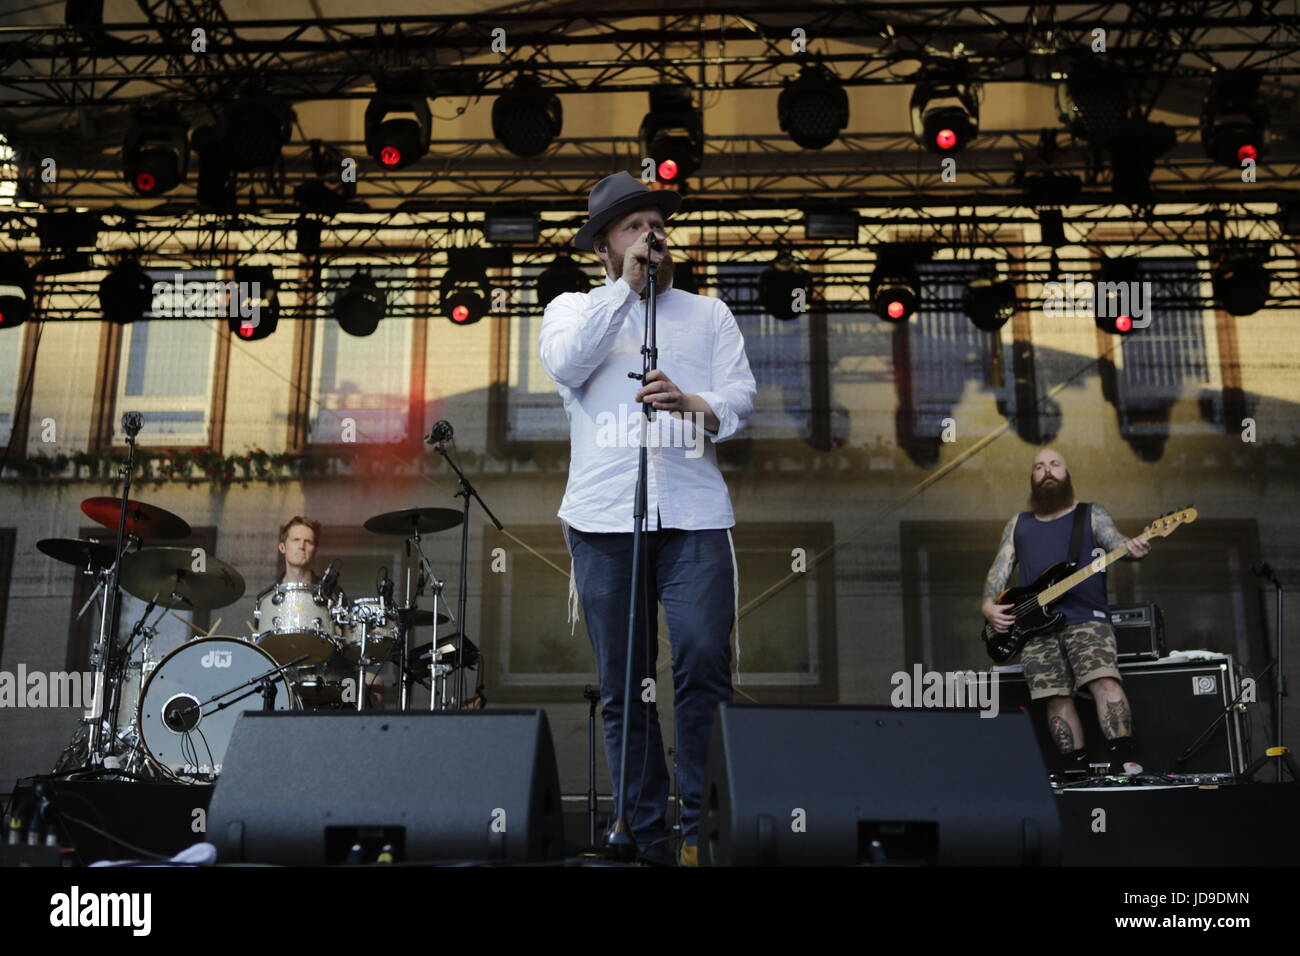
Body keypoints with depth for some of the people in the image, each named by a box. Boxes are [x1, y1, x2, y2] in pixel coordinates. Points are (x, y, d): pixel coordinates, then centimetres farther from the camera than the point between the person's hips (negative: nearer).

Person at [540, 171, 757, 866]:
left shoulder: (709, 313, 18)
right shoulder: (572, 307, 17)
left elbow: (740, 398, 4)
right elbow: (565, 364, -7)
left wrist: (692, 405, -17)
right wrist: (626, 283, -4)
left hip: (695, 516, 0)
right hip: (605, 518, 0)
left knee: (704, 672, -10)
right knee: (623, 689, 2)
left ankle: (703, 831, 2)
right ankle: (646, 836, 12)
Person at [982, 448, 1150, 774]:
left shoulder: (1091, 514, 14)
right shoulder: (1018, 524, 22)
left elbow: (1114, 540, -4)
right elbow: (999, 569, 16)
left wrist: (1132, 548, -29)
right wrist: (989, 604, -3)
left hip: (1086, 617, -2)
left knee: (1104, 681, -23)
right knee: (1056, 697, -4)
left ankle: (1125, 761, -22)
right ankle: (1078, 770, 3)